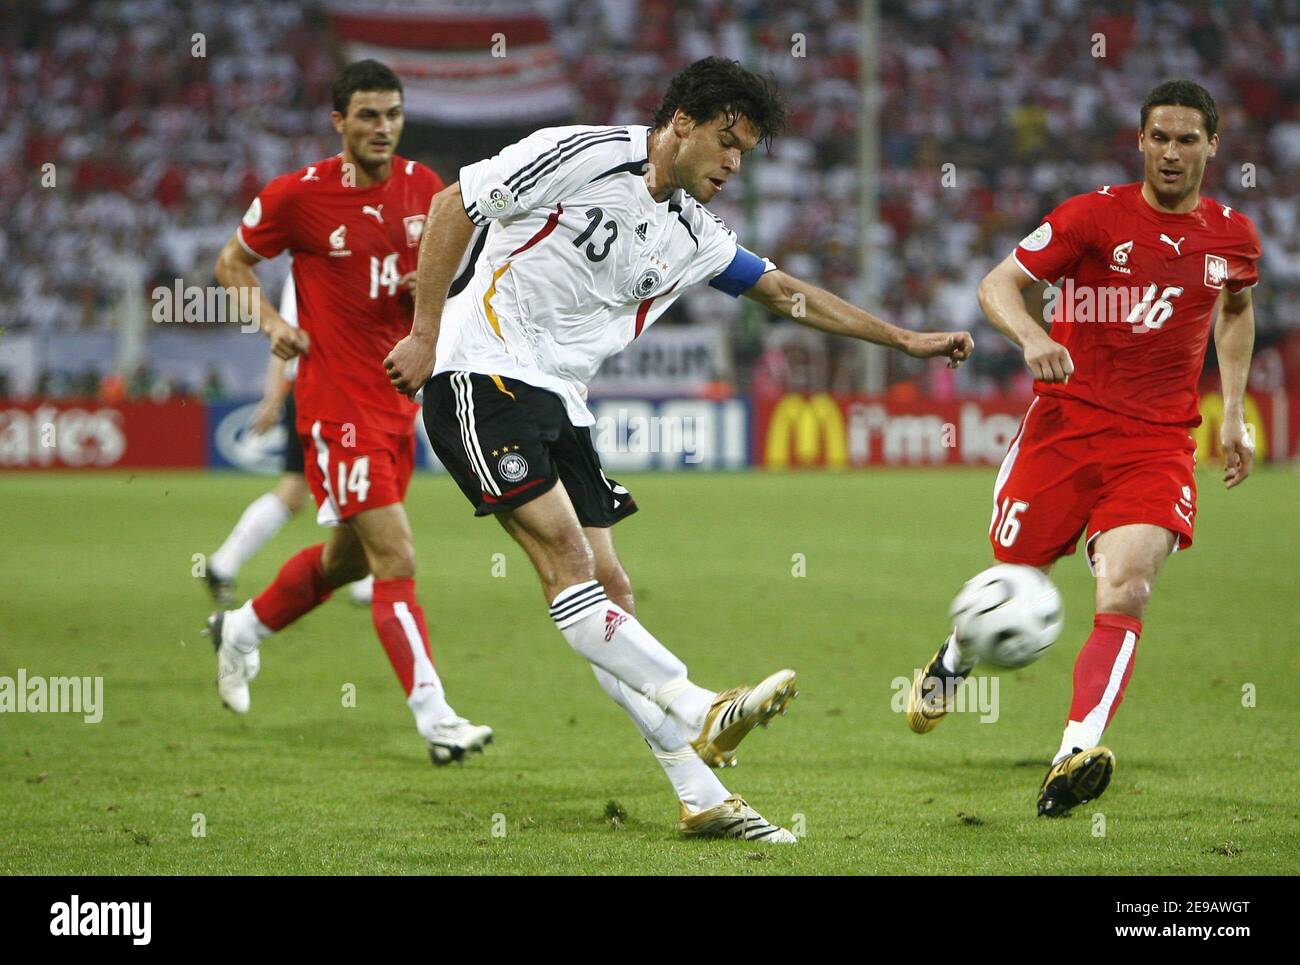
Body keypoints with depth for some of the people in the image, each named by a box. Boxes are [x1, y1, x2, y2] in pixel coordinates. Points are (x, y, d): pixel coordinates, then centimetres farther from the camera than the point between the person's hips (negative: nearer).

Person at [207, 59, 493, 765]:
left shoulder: (424, 188, 4)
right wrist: (270, 321, -12)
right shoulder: (298, 195, -10)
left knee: (348, 556, 19)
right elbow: (233, 261, 4)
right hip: (338, 403, -7)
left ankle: (241, 630, 43)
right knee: (396, 560, -14)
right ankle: (434, 719, -13)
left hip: (399, 399, 7)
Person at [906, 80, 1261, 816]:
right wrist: (1032, 336, -30)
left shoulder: (1232, 236, 7)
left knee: (1128, 590, -21)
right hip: (1067, 422, -1)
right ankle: (953, 663, 42)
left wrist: (1234, 413, 23)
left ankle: (1076, 757, -30)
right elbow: (999, 285, -9)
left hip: (1158, 444, 1)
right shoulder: (1095, 215, -4)